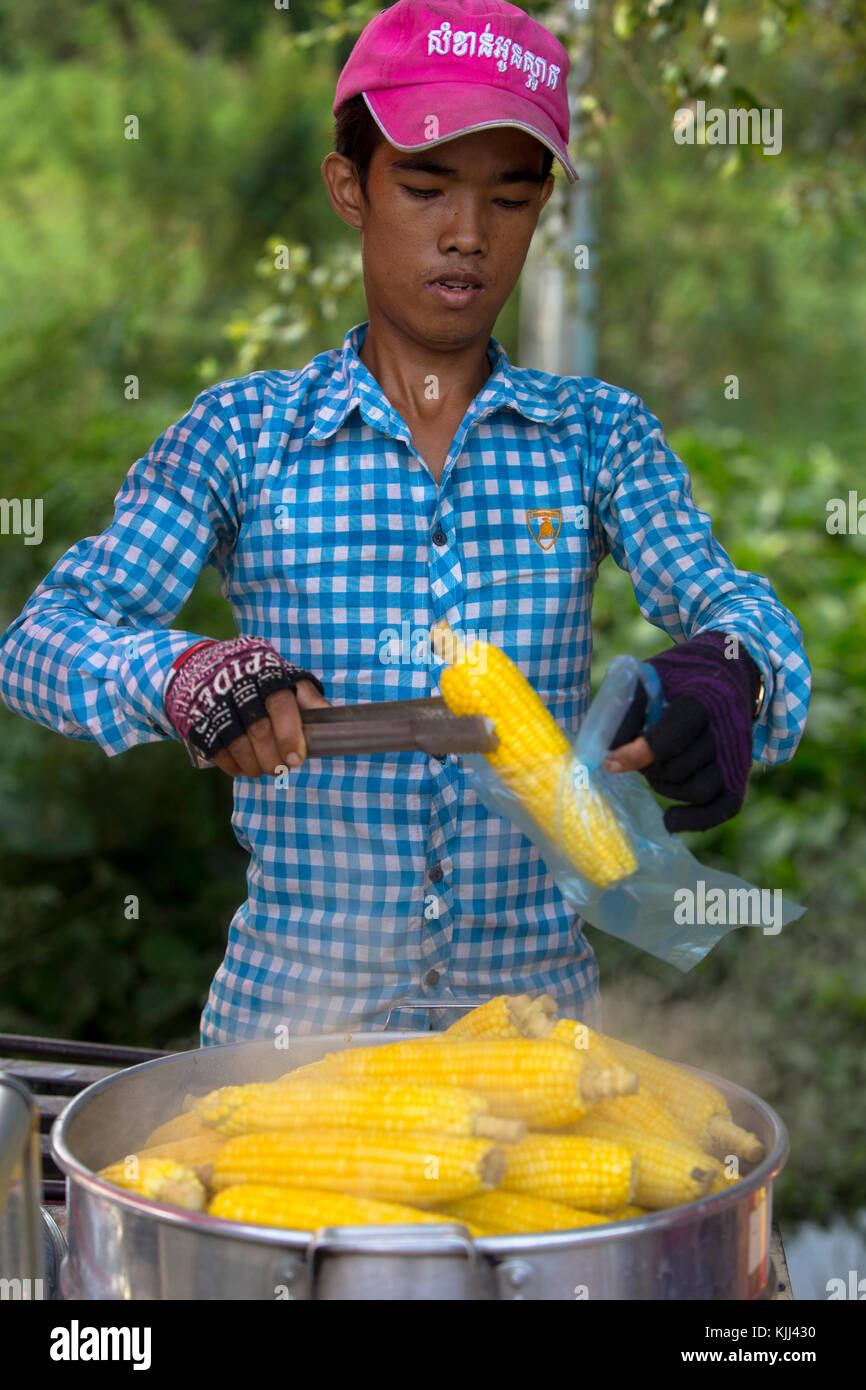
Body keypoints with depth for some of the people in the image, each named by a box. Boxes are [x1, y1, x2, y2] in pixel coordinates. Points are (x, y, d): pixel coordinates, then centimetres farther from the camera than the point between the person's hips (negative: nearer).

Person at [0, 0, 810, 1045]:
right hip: (294, 995, -1)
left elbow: (723, 598, -7)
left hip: (533, 995, 1)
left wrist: (731, 673, -31)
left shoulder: (596, 432, 4)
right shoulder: (242, 432, -1)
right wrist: (186, 675, -28)